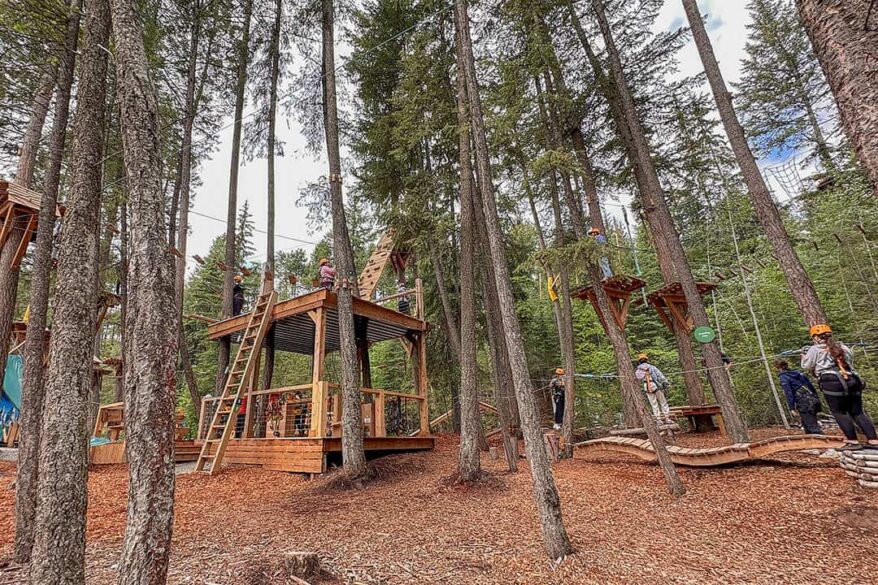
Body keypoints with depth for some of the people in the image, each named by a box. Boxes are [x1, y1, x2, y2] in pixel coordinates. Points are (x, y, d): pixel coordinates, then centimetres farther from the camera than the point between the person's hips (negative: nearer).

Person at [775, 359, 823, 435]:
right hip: (813, 400, 8)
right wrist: (816, 398, 23)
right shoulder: (797, 372, 16)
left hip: (803, 403, -8)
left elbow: (788, 394, -12)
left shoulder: (783, 377, -6)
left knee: (812, 427, -6)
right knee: (806, 425, 19)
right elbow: (810, 385, 17)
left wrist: (792, 409, -11)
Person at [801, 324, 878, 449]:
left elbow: (806, 366, 9)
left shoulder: (815, 349, 2)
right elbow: (850, 363, 33)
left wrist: (804, 358, 29)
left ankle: (853, 441, -1)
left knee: (839, 412, 1)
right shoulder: (843, 347, 22)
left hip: (832, 382, -6)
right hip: (852, 380, 6)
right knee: (858, 412, 11)